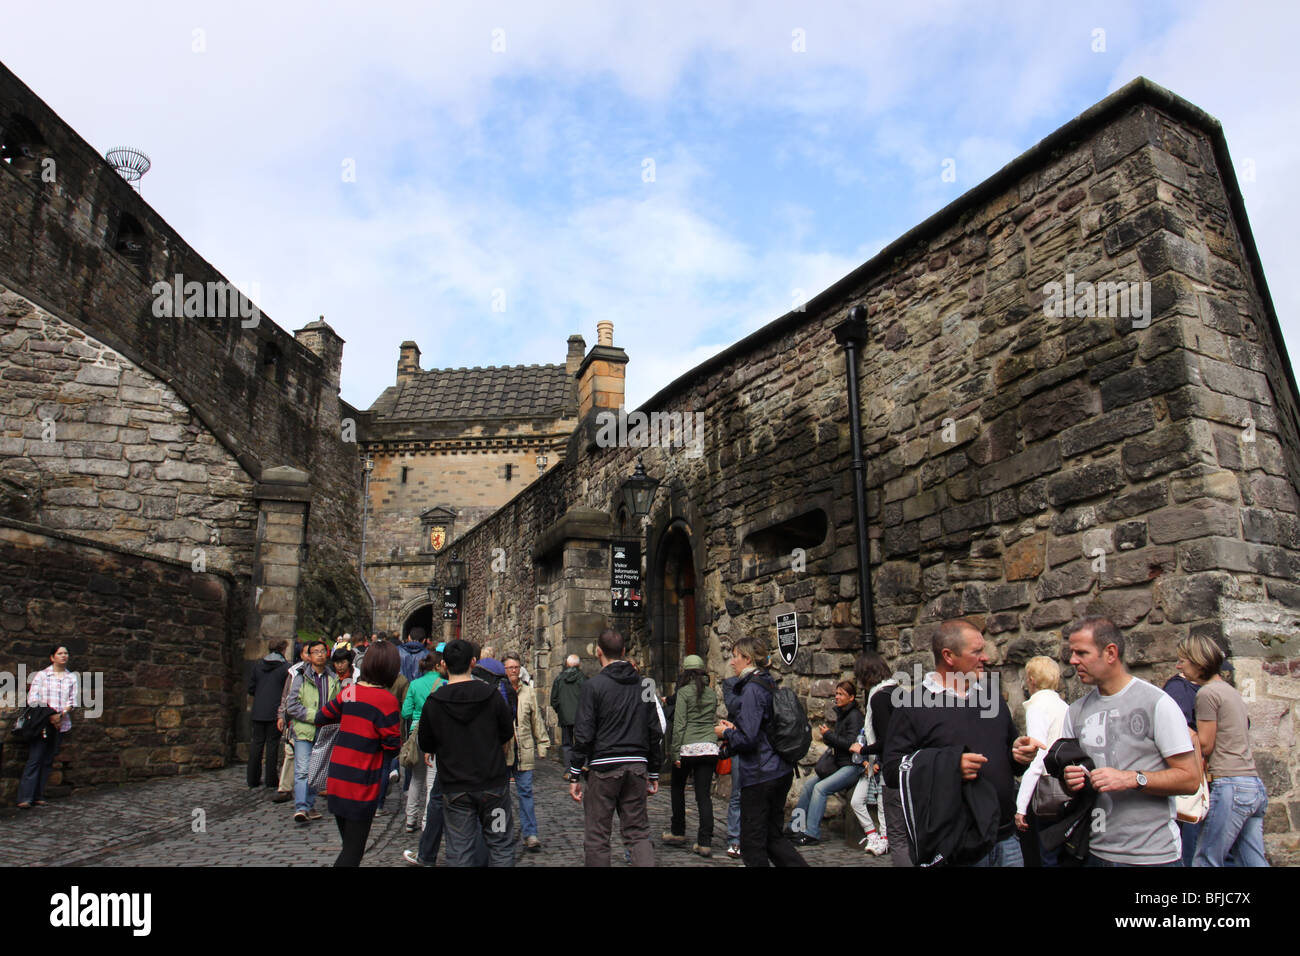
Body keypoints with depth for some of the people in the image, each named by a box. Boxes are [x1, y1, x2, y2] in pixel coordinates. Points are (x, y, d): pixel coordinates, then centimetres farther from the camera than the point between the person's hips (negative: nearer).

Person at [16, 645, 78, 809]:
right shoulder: (41, 675, 2)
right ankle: (24, 798, -7)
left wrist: (61, 714, -11)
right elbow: (32, 699, -5)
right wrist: (49, 715, -14)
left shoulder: (72, 677, 10)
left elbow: (72, 701, 7)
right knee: (35, 759, -9)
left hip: (61, 724, 3)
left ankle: (38, 797, 9)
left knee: (48, 761, 5)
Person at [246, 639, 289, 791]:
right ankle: (270, 782, 6)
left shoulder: (257, 666, 6)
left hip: (257, 712, 4)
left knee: (256, 744, 10)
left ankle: (253, 781, 14)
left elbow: (251, 689, 7)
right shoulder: (286, 667, -7)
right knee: (272, 744, 3)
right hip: (275, 711, -4)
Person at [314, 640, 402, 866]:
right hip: (362, 784, -6)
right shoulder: (386, 700, -15)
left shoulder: (349, 690, 2)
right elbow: (393, 745, -13)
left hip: (336, 777, 6)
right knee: (354, 851, 3)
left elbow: (321, 717, 13)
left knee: (348, 845, 20)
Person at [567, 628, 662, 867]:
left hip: (603, 768, -4)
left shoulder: (594, 685, -6)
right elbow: (655, 733, 11)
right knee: (638, 833, 11)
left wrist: (574, 775, -3)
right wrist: (654, 774, 18)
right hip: (637, 766, 4)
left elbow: (584, 734, -10)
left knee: (596, 838, 7)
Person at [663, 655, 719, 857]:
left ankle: (678, 833, 25)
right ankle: (705, 842, 0)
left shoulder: (684, 692, -5)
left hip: (688, 748, -4)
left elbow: (679, 725, -9)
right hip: (710, 748, 4)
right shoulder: (712, 693, 11)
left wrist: (675, 752, -7)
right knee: (704, 794, 4)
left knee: (678, 789, 17)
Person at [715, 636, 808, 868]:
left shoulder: (752, 688, -17)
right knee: (773, 836, 18)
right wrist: (734, 728, 14)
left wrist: (726, 733, -4)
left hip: (760, 775, -9)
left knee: (753, 842, 2)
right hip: (780, 772, 9)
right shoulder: (767, 684, 11)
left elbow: (748, 739, -22)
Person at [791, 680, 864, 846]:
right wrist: (828, 734, 2)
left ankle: (812, 834, -19)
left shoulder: (854, 715, -11)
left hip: (852, 767, -9)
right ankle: (795, 828, 5)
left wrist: (829, 734, -12)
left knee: (820, 788, -22)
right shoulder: (841, 714, 16)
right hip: (840, 766, 9)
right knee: (809, 785, 1)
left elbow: (851, 743, -21)